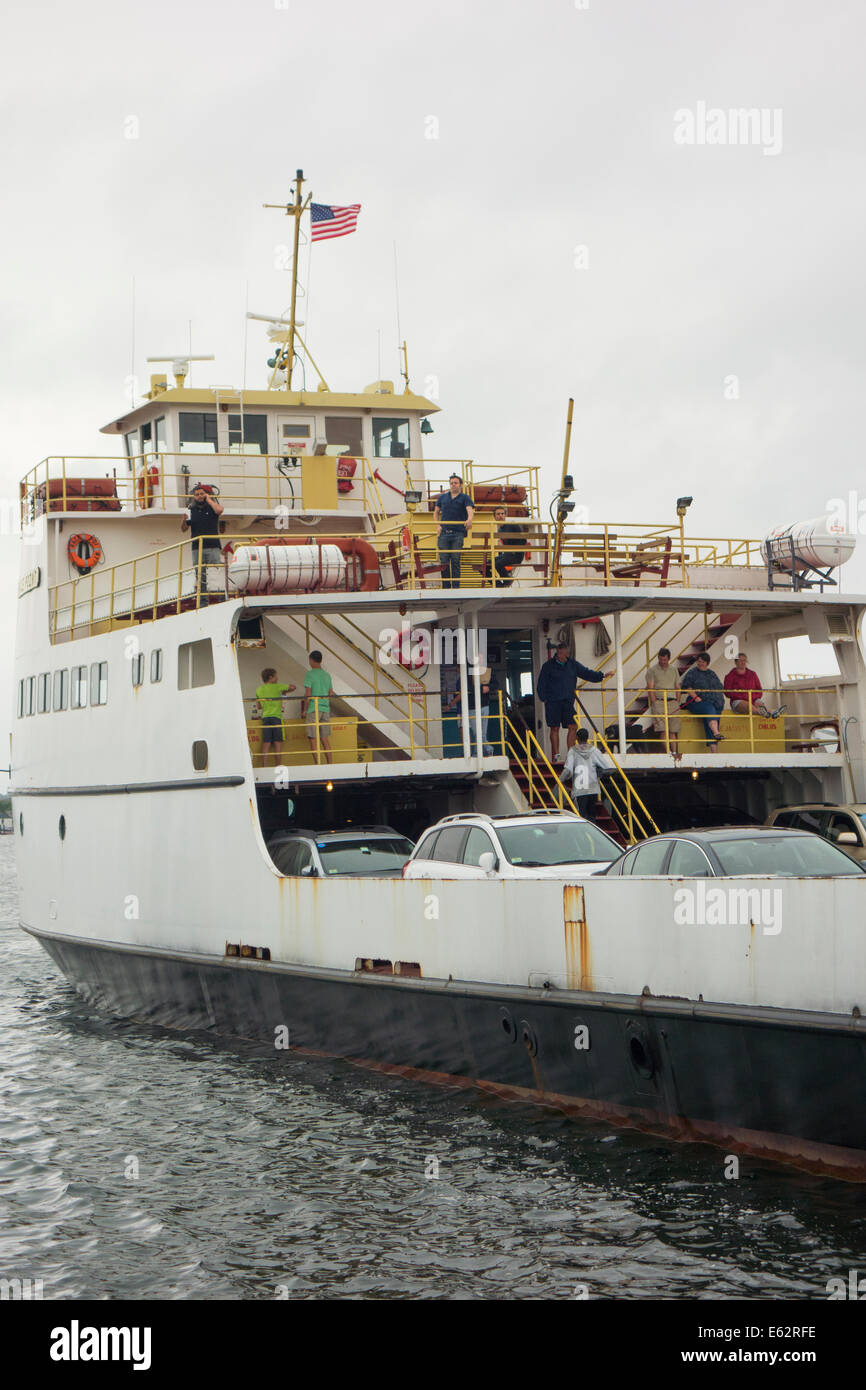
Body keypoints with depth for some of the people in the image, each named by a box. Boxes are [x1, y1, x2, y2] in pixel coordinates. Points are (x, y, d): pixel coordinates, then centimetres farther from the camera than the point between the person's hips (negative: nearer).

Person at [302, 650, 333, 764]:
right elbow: (330, 694, 14)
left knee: (313, 738, -1)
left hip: (313, 709, -6)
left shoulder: (309, 674, -7)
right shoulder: (327, 675, 11)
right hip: (325, 709, 6)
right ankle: (330, 764, 6)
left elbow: (308, 694, -11)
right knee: (325, 739, 9)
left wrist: (304, 710, -4)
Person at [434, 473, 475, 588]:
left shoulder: (465, 498, 5)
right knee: (444, 561, -1)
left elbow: (470, 510, -11)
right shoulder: (442, 497, 16)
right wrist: (438, 525, 7)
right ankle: (446, 587, 5)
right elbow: (436, 512, 24)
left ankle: (456, 586, -1)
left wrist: (469, 519, -33)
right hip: (444, 533, 3)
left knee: (455, 561, -5)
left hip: (458, 534, -3)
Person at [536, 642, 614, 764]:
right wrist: (544, 698, -8)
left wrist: (602, 675, 1)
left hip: (568, 702, 3)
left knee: (572, 727, -4)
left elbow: (586, 673, 11)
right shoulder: (548, 666, -1)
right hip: (553, 702, -3)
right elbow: (541, 685, 1)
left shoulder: (572, 664, 9)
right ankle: (555, 755, 8)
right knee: (555, 728, 1)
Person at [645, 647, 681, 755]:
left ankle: (674, 752, 3)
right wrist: (655, 703, -10)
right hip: (659, 702, -4)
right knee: (663, 730, -14)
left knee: (673, 730, 2)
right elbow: (650, 689, -1)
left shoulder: (674, 670, 17)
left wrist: (677, 703, 8)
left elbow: (677, 688, 18)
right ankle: (668, 752, -18)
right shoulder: (652, 670, 5)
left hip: (673, 702, 4)